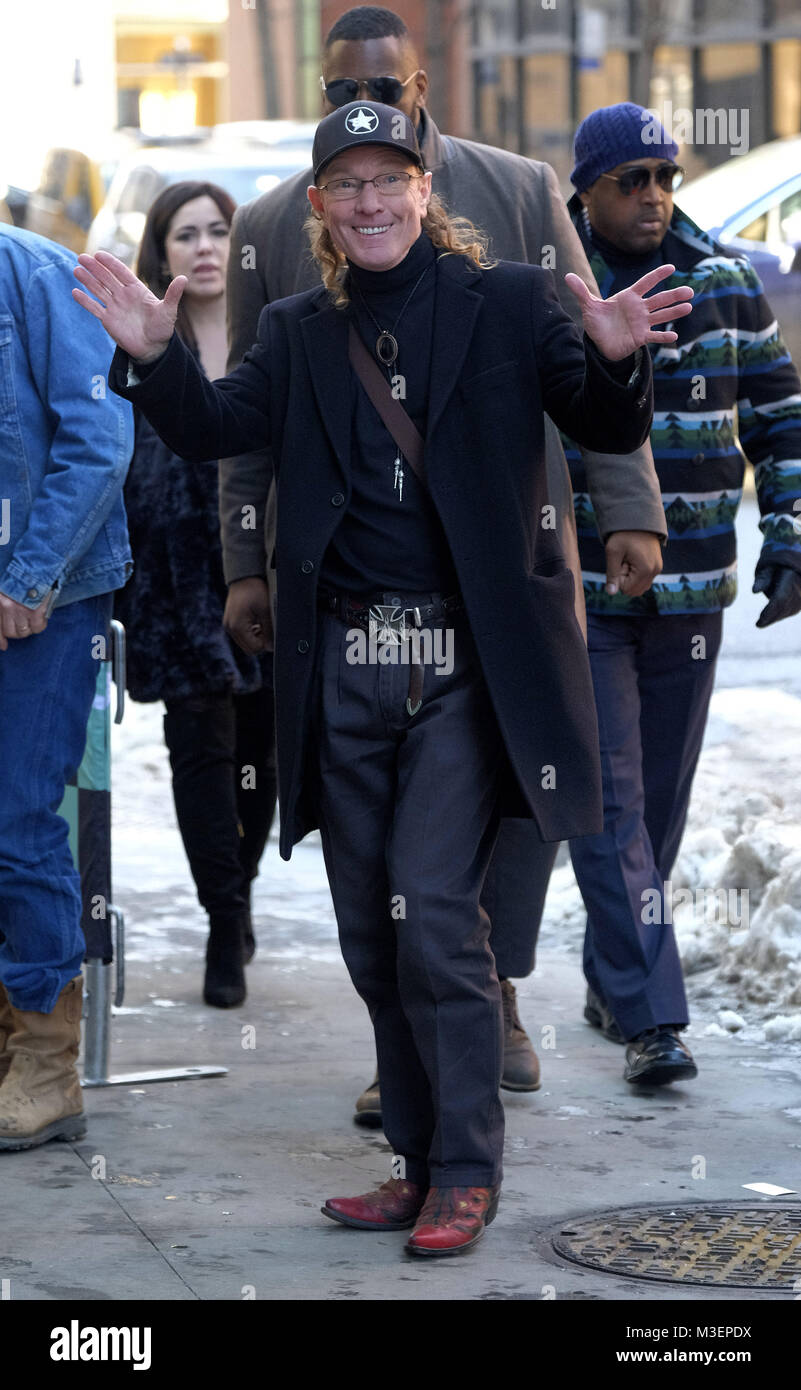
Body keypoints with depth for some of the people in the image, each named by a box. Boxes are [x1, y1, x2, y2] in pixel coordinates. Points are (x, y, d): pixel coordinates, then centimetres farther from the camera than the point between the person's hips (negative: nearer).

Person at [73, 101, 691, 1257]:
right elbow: (211, 429, 2)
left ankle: (467, 1173, -1)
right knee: (372, 932, 9)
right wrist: (154, 356, -16)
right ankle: (420, 1166, 20)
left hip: (465, 664, -4)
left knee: (433, 912, -12)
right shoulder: (300, 334, 11)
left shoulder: (508, 303, 1)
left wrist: (615, 360, -24)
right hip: (346, 669, 5)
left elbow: (611, 431, -2)